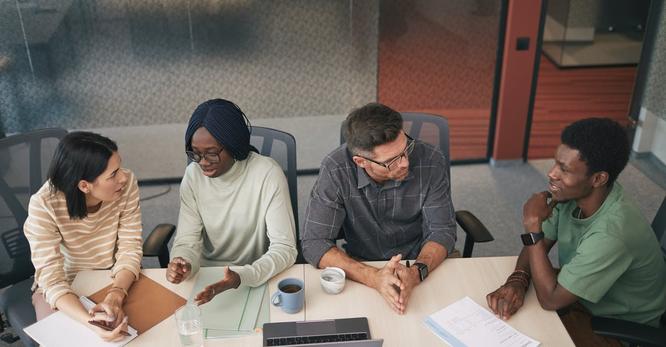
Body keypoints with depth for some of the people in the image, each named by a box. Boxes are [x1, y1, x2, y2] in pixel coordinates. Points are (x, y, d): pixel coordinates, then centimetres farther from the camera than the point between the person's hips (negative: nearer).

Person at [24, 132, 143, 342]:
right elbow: (52, 278, -29)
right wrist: (91, 323, -46)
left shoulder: (127, 184, -21)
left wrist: (115, 296, -36)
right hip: (64, 288, -1)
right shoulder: (43, 206, -27)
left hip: (118, 280, 2)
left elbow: (130, 249, -17)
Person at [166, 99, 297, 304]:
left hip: (257, 278, -4)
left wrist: (241, 276, -34)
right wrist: (183, 263, -26)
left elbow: (285, 249, -18)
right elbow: (187, 240, -2)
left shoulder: (267, 174, -17)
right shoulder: (193, 175, -3)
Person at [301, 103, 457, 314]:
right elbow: (314, 243, -21)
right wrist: (373, 277, -36)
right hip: (360, 270, -1)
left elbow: (443, 231, -10)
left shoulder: (431, 163, -16)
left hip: (418, 264, 1)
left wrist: (416, 273, -31)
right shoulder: (335, 170, -20)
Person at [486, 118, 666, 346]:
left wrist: (533, 224, -30)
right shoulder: (572, 194, -16)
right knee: (501, 312, -1)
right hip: (580, 296, 6)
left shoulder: (612, 234, -37)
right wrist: (517, 281, -24)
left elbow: (550, 299, -31)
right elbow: (537, 247, -4)